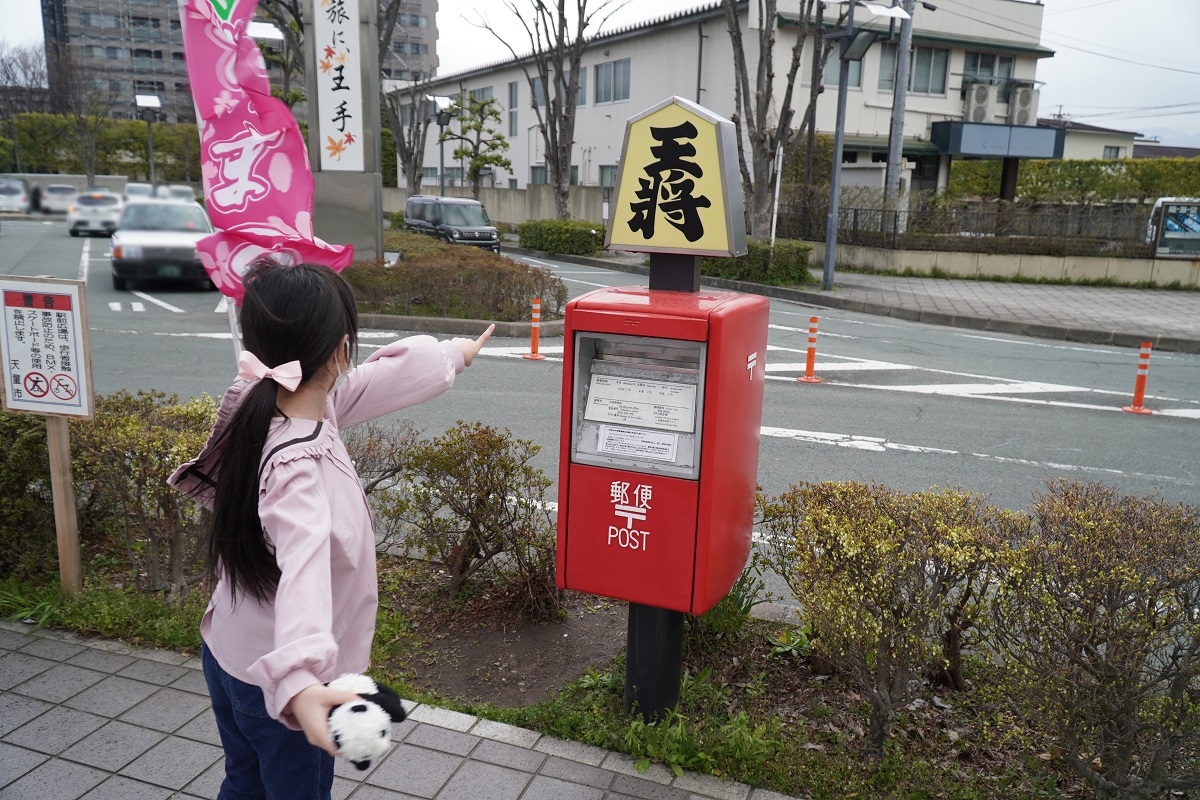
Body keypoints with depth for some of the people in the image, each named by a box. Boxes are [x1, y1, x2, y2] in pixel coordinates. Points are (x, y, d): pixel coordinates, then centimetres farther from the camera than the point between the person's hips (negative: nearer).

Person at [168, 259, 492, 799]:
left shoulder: (262, 407, -8)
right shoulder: (298, 465, -34)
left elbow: (385, 375, 3)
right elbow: (303, 568, -50)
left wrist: (452, 354, 14)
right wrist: (300, 682, -64)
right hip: (274, 682, -8)